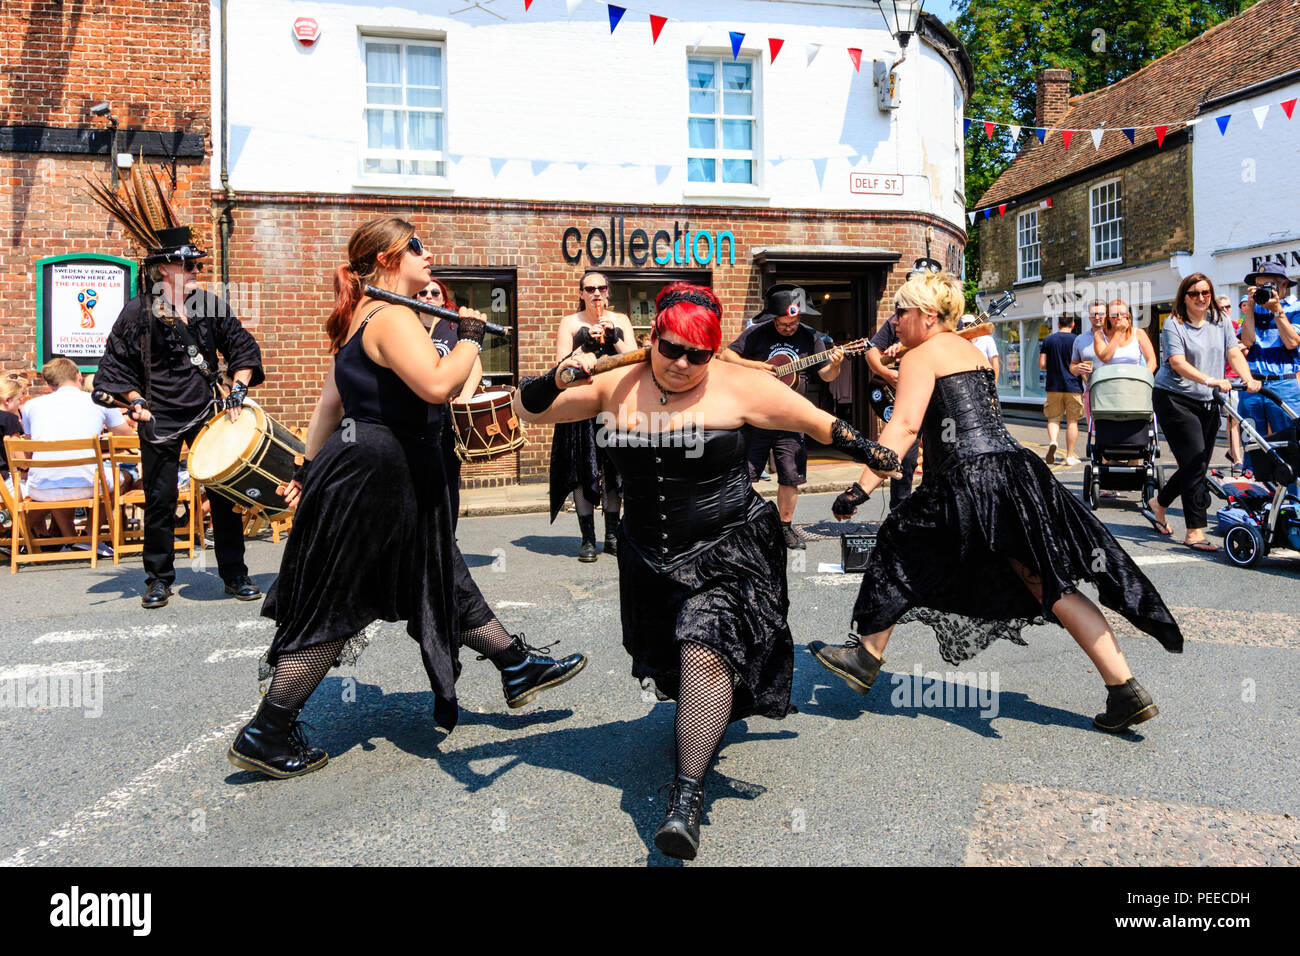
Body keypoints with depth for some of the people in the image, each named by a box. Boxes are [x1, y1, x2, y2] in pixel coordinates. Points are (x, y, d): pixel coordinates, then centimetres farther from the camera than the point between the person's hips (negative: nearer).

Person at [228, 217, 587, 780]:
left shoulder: (362, 318, 16)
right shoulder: (392, 317, -16)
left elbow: (330, 403, 19)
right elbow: (437, 384, -33)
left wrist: (309, 470, 24)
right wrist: (470, 337, -16)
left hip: (357, 469, 11)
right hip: (375, 477, -11)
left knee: (440, 577, 17)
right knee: (336, 609, -1)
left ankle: (518, 667, 29)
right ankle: (266, 734, 11)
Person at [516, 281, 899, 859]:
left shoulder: (737, 387, -9)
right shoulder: (615, 387, -2)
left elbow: (818, 424, 1)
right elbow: (528, 411, 3)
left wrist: (876, 456, -2)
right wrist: (557, 379, -17)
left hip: (728, 550, -4)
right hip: (650, 557, 5)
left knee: (706, 648, -25)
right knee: (672, 660, 18)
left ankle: (686, 801, -24)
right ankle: (709, 725, 50)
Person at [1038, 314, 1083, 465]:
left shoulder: (1048, 340, 2)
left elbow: (1042, 364, 0)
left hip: (1053, 386, 1)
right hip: (1073, 387, -1)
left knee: (1053, 418, 10)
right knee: (1072, 421, 6)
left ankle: (1052, 441, -18)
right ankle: (1070, 455, 8)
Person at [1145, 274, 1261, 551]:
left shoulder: (1221, 322, 10)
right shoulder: (1173, 324, -7)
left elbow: (1234, 353, 0)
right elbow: (1178, 362, -19)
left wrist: (1249, 379, -19)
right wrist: (1210, 380, -34)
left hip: (1208, 403, 6)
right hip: (1175, 399, -6)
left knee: (1198, 466, 9)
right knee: (1194, 464, -12)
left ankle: (1157, 504, 31)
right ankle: (1194, 532, -6)